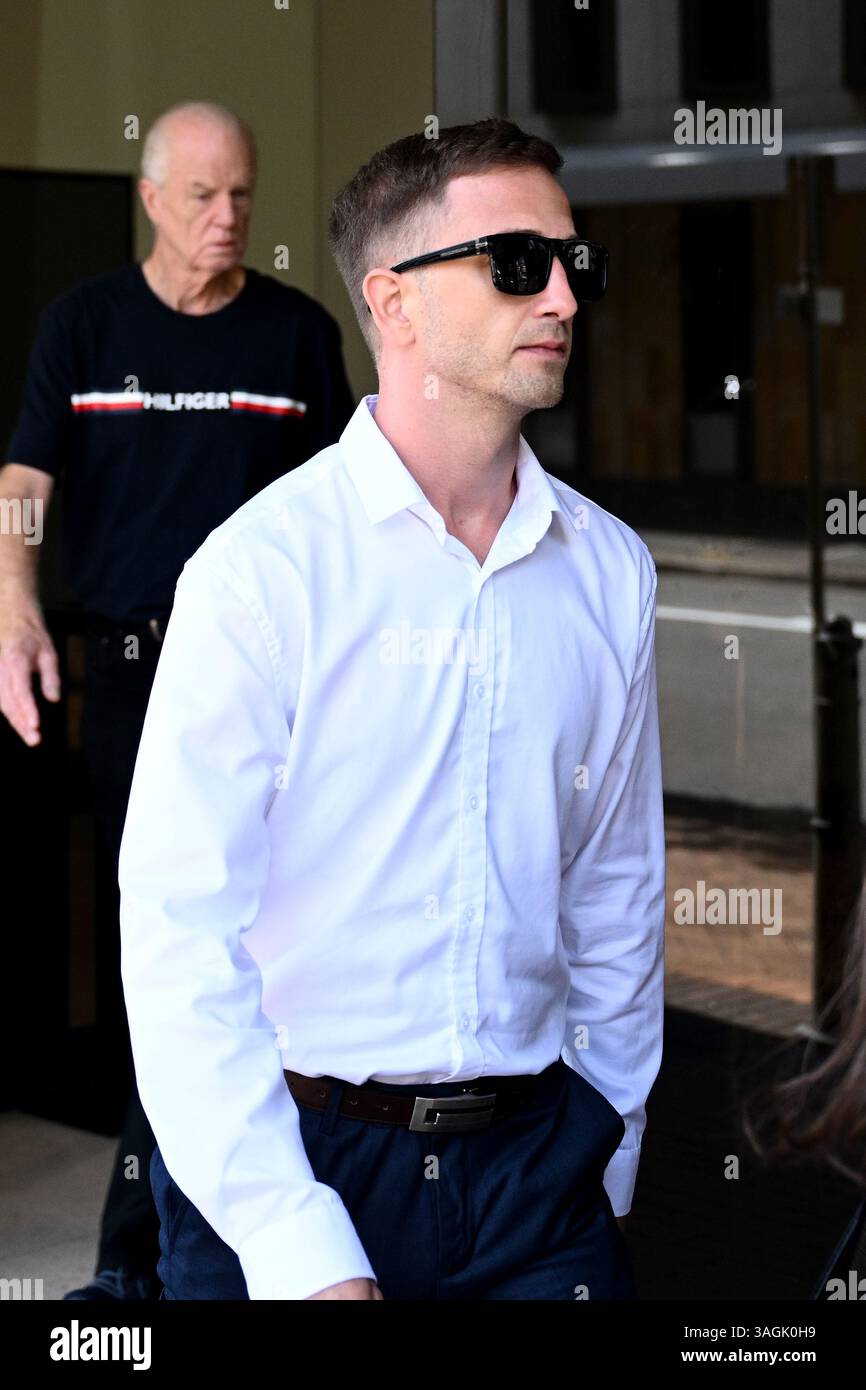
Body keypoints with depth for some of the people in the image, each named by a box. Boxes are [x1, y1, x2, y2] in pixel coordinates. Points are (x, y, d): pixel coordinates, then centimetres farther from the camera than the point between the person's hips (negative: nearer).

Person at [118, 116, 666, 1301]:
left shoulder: (611, 570, 5)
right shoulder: (261, 566, -9)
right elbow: (176, 930, -13)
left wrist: (606, 1164, 12)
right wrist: (299, 1251, -18)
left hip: (534, 1160, 4)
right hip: (291, 1156, -3)